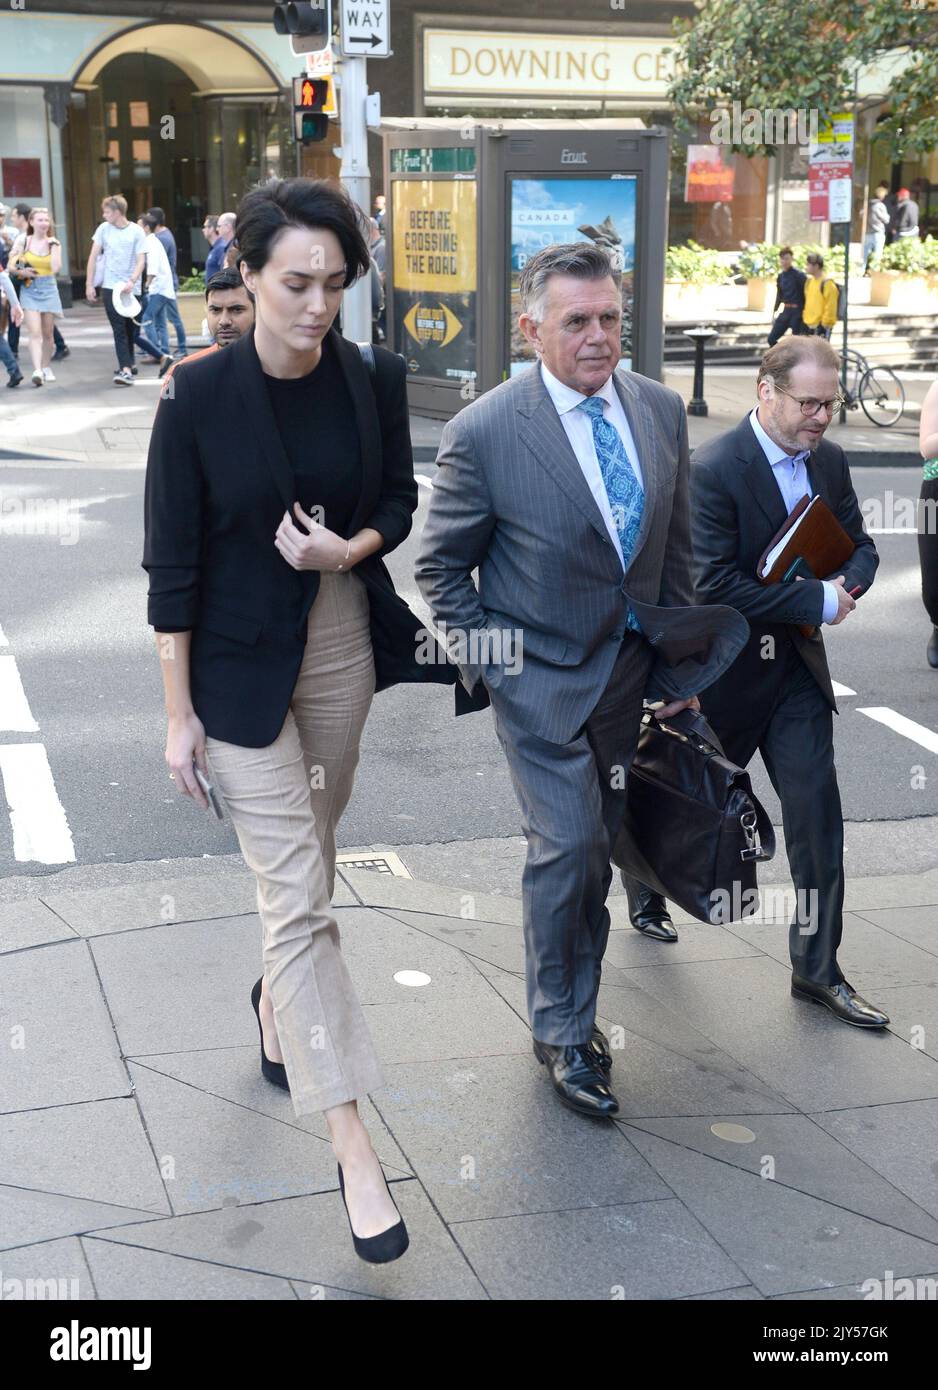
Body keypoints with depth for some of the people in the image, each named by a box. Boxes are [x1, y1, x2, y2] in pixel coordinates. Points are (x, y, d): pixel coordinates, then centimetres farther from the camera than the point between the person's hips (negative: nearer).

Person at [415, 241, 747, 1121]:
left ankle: (573, 1008, 32)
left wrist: (679, 666, 11)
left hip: (628, 668, 5)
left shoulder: (660, 409, 0)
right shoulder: (483, 433, -16)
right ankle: (561, 1030, 14)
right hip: (541, 676, -5)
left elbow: (674, 544, 10)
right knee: (567, 847, -7)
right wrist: (487, 660, -10)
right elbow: (440, 567, -5)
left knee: (595, 849, 14)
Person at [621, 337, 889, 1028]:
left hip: (796, 666, 5)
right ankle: (643, 880, 48)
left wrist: (847, 585, -11)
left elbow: (860, 546, 13)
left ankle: (818, 969, 11)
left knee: (817, 812, 0)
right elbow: (715, 585, -26)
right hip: (723, 670, -5)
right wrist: (818, 602, -23)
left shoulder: (830, 461, 1)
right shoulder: (713, 469, -20)